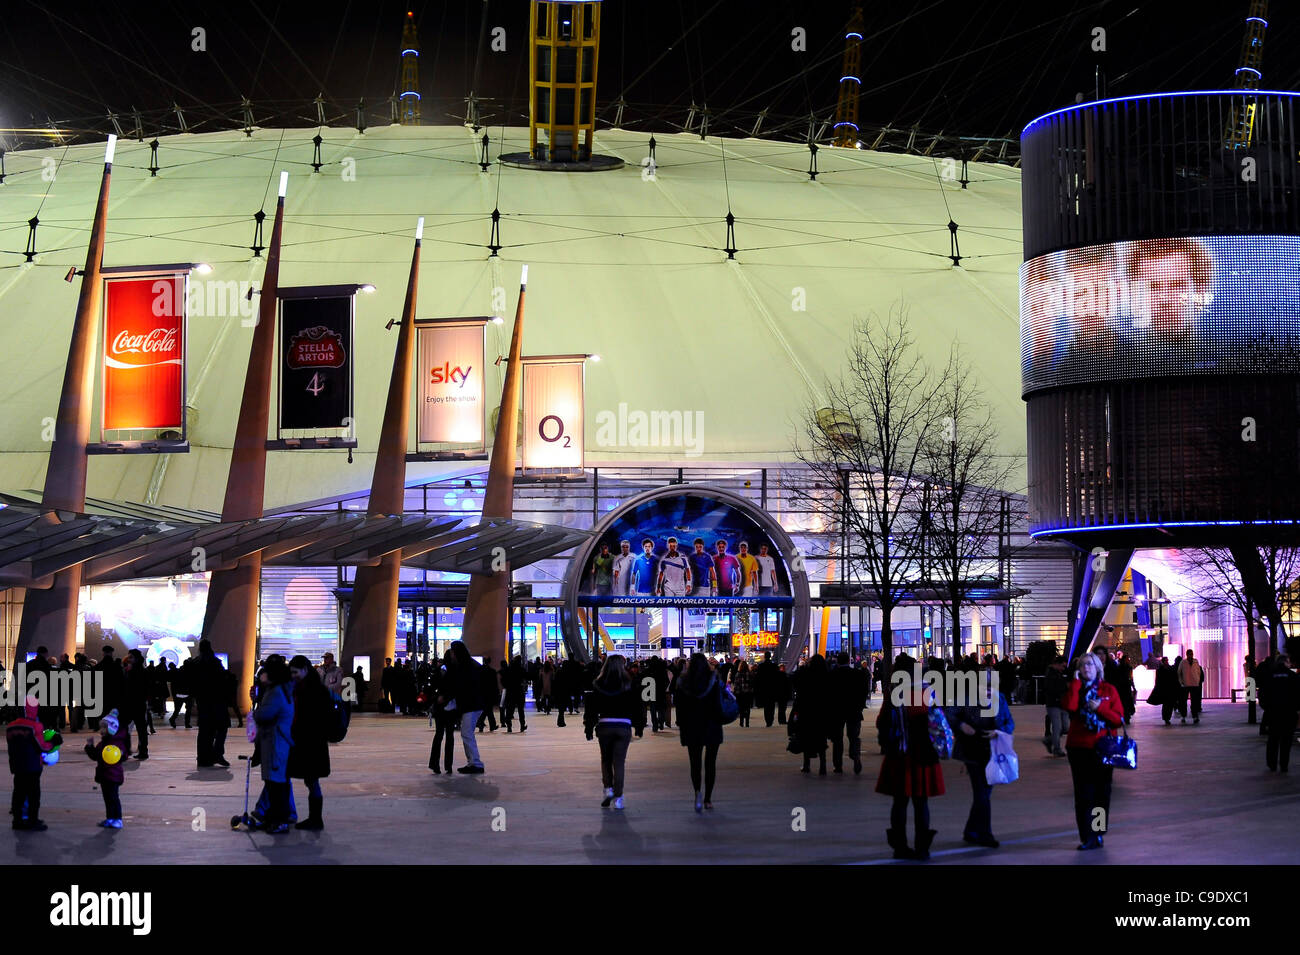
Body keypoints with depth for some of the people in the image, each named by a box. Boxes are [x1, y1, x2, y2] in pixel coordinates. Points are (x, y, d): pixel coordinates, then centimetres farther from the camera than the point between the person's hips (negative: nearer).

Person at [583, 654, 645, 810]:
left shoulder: (598, 685, 1)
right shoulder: (629, 685, -3)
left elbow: (590, 707, 4)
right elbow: (638, 707, 2)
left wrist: (589, 729, 10)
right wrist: (639, 727, 11)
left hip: (604, 726, 1)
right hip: (623, 727, -1)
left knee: (606, 760, 19)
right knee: (619, 762, 2)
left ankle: (608, 789, 7)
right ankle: (618, 798, 1)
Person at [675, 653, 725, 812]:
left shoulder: (683, 682, -2)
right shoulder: (713, 681, -6)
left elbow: (680, 707, 0)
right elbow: (718, 705, -8)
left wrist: (680, 726, 7)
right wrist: (718, 724, 0)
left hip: (691, 727, 1)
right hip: (711, 727, -1)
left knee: (695, 763, 6)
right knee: (710, 763, 9)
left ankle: (697, 792, -19)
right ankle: (707, 799, 10)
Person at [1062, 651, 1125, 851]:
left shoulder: (1109, 690, 5)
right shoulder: (1074, 688, 7)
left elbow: (1119, 720, 0)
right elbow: (1069, 707, -16)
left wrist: (1100, 708, -14)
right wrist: (1076, 682, -10)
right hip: (1079, 748, 0)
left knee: (1101, 792, 6)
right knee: (1083, 793, -5)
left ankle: (1097, 834, 16)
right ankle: (1088, 837, -4)